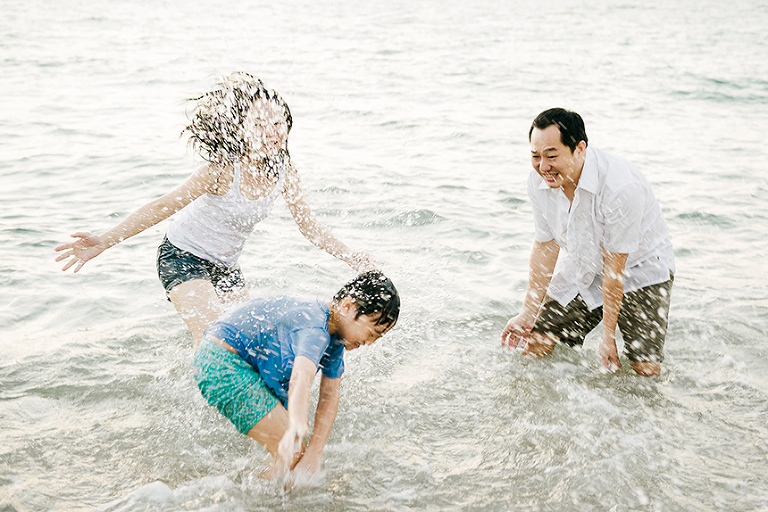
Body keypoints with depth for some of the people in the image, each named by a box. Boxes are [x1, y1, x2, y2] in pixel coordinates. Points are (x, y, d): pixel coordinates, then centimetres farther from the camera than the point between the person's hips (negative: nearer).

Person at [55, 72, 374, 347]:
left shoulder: (283, 171, -11)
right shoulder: (224, 169, -28)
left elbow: (309, 226, 3)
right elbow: (163, 207, -25)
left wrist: (350, 257, -4)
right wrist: (105, 241, -30)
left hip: (224, 265, 6)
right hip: (183, 257, -6)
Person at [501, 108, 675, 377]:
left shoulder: (621, 187, -35)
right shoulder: (539, 182, -16)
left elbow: (615, 265, -26)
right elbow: (545, 245, -3)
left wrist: (607, 334, -18)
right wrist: (528, 313, 1)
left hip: (639, 267, -5)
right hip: (581, 268, 5)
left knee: (646, 369, -17)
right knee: (534, 347, -1)